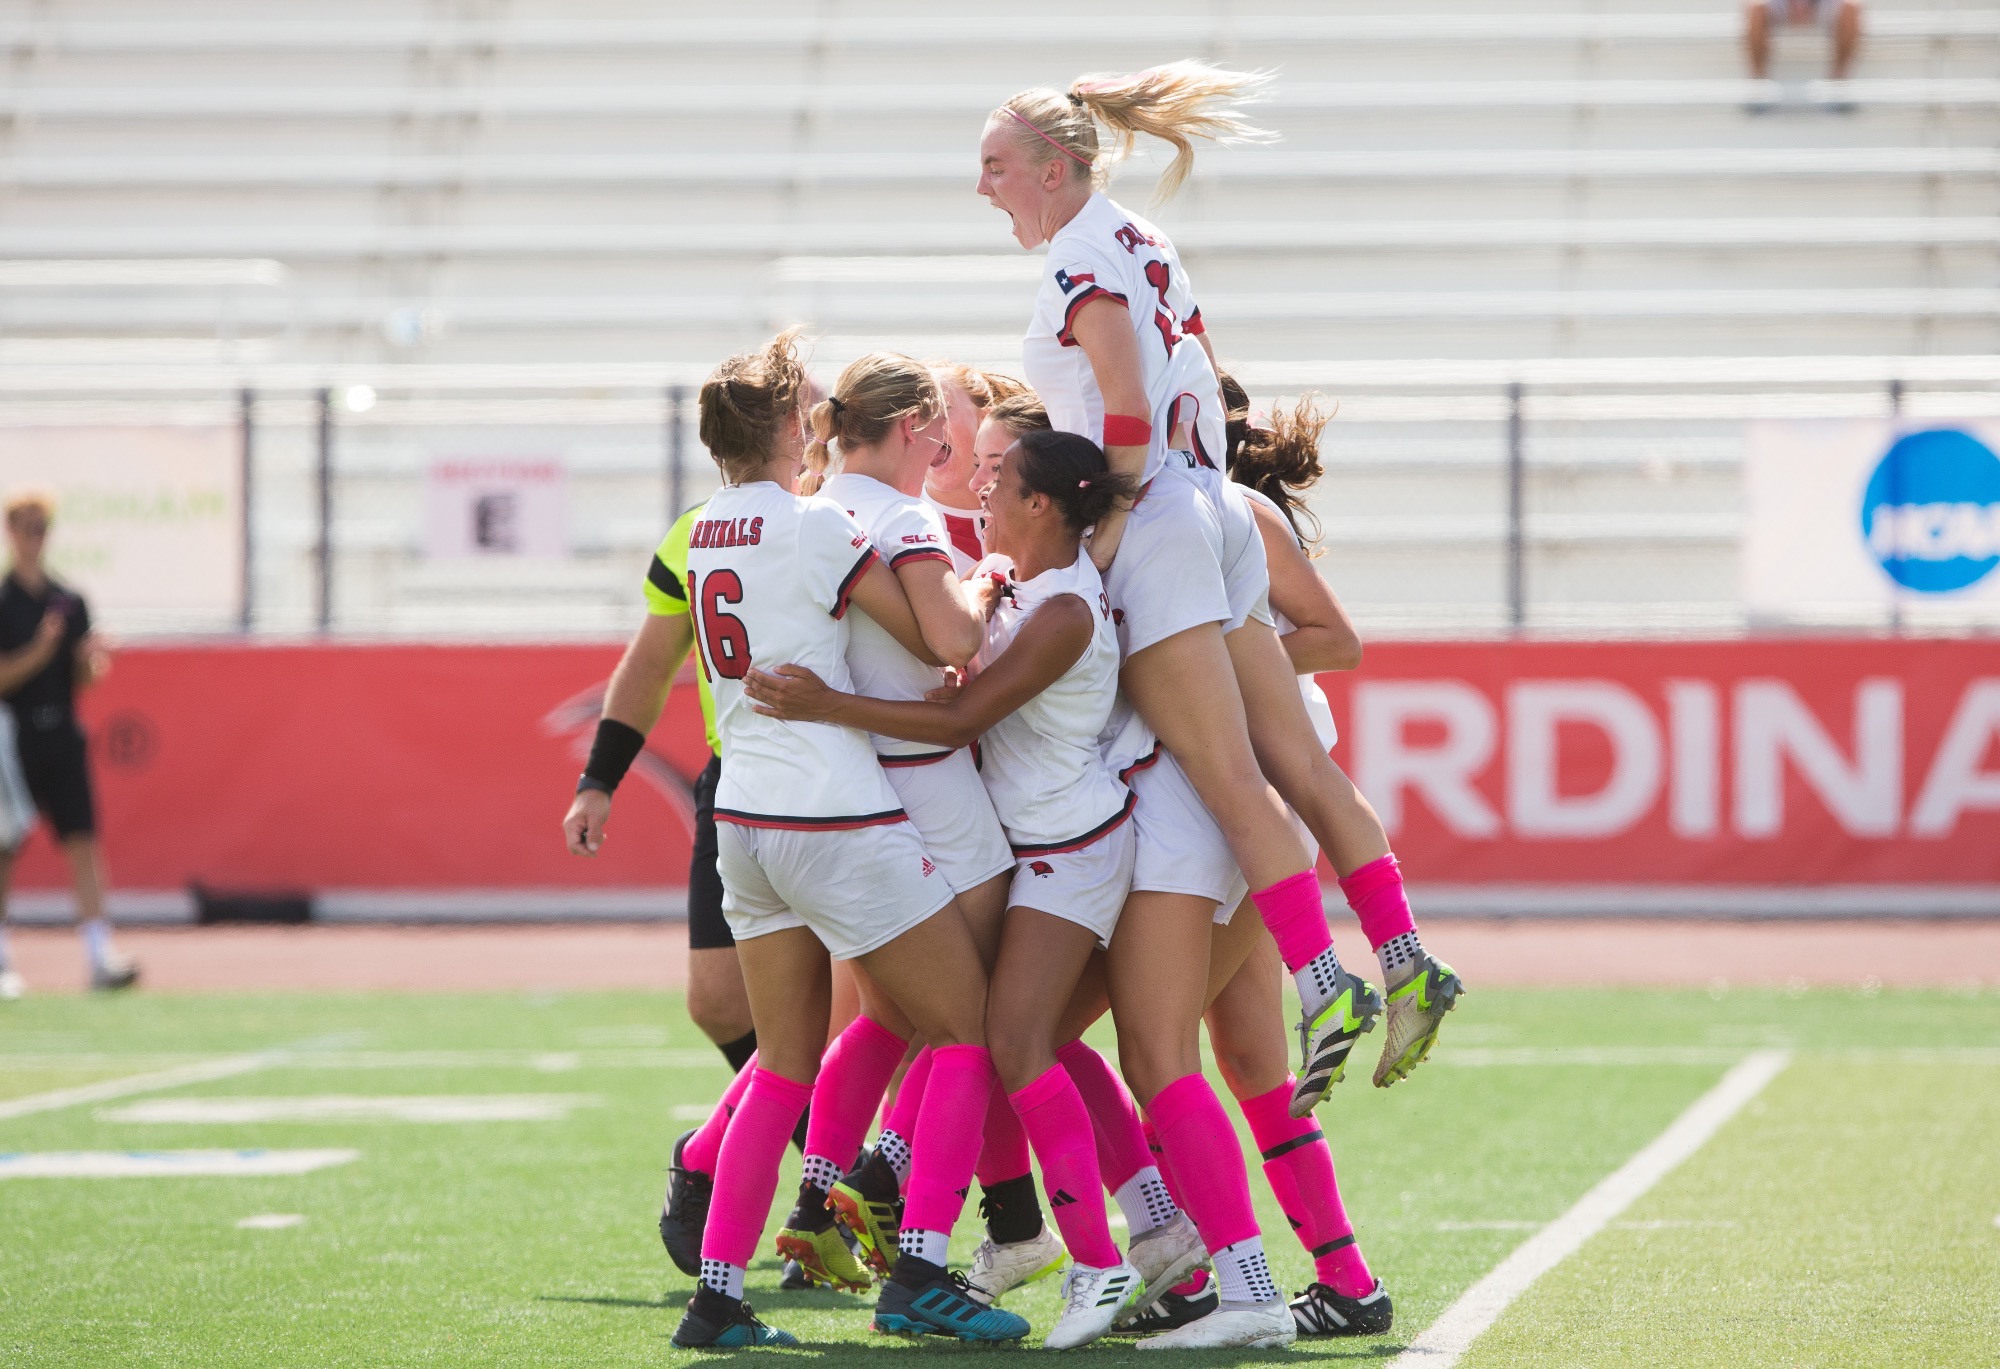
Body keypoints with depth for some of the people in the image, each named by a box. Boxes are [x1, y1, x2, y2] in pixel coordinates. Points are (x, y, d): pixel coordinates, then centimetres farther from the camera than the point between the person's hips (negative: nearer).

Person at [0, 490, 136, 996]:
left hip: (64, 739, 4)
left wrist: (92, 663, -9)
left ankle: (100, 954, -13)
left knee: (83, 840, -7)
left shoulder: (70, 601, 10)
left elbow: (82, 679, 13)